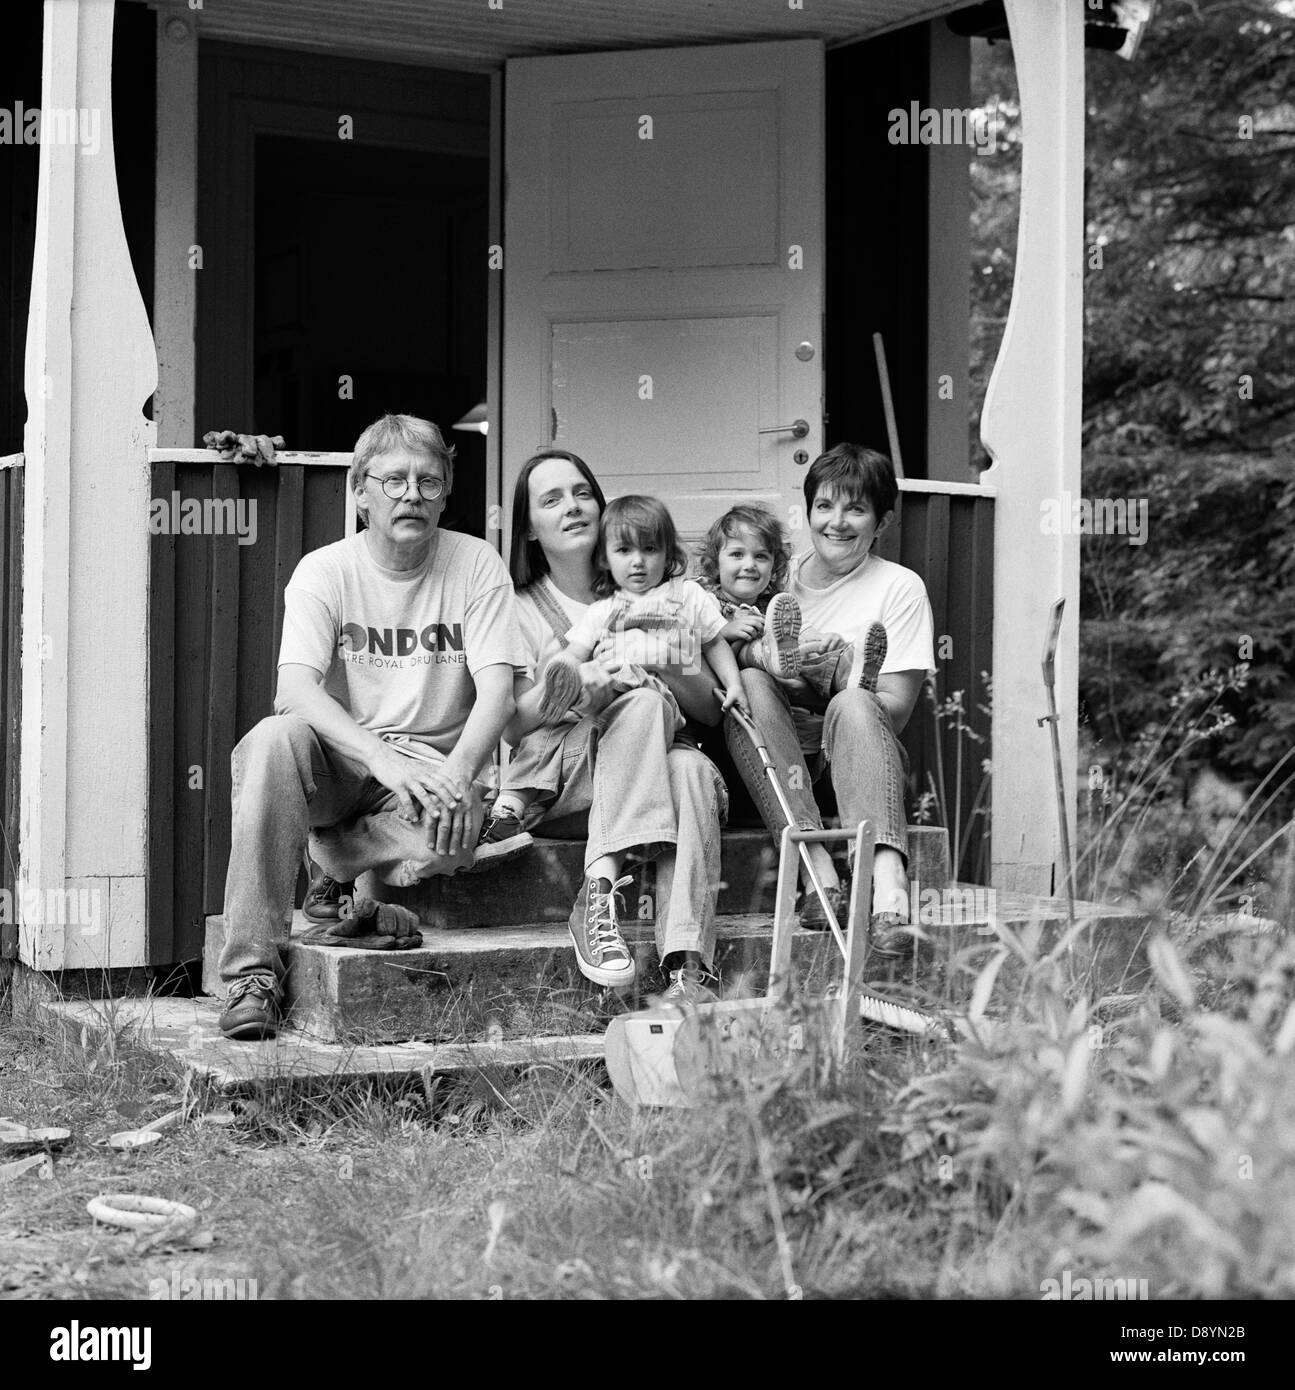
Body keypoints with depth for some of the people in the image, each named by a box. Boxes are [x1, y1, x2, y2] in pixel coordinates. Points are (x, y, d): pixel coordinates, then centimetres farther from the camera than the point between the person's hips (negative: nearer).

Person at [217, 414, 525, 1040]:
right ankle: (253, 969, -29)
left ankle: (346, 878, -3)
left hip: (437, 763, -1)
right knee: (274, 740, -33)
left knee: (452, 832, -36)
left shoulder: (477, 565, 0)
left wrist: (457, 772, -30)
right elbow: (295, 687, -18)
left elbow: (497, 689, -9)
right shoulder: (324, 571, -3)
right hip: (343, 759, 1)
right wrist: (382, 756, -35)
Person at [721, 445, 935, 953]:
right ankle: (820, 873, -39)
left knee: (852, 704, -33)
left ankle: (888, 887, -53)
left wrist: (831, 679, -19)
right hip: (777, 758, 2)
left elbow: (896, 709, -3)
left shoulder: (898, 587, 4)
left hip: (854, 754, -2)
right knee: (750, 681, -26)